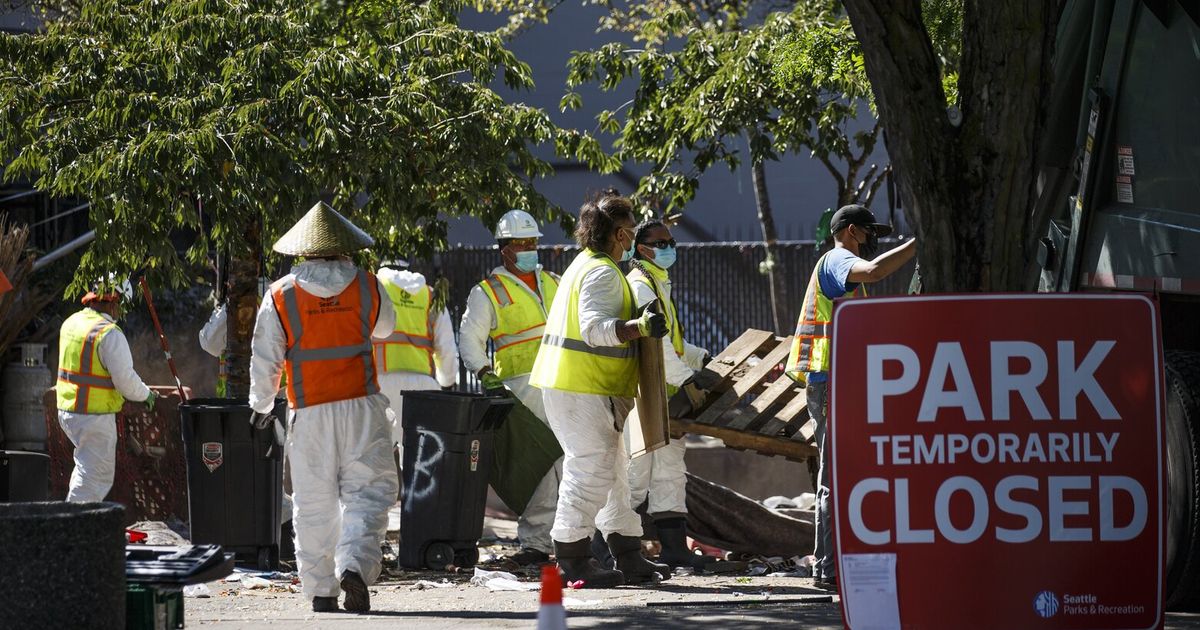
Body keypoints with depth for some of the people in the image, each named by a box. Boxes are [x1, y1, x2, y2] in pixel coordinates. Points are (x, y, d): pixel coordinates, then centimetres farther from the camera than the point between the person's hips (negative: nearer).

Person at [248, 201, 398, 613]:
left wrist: (261, 405, 16)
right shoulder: (367, 287, -1)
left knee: (313, 502, 8)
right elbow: (385, 327, 20)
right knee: (368, 490, 1)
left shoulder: (281, 296, -3)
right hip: (360, 408, 0)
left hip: (310, 414, 0)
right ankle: (355, 564, -22)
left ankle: (320, 590, 11)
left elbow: (264, 359, 1)